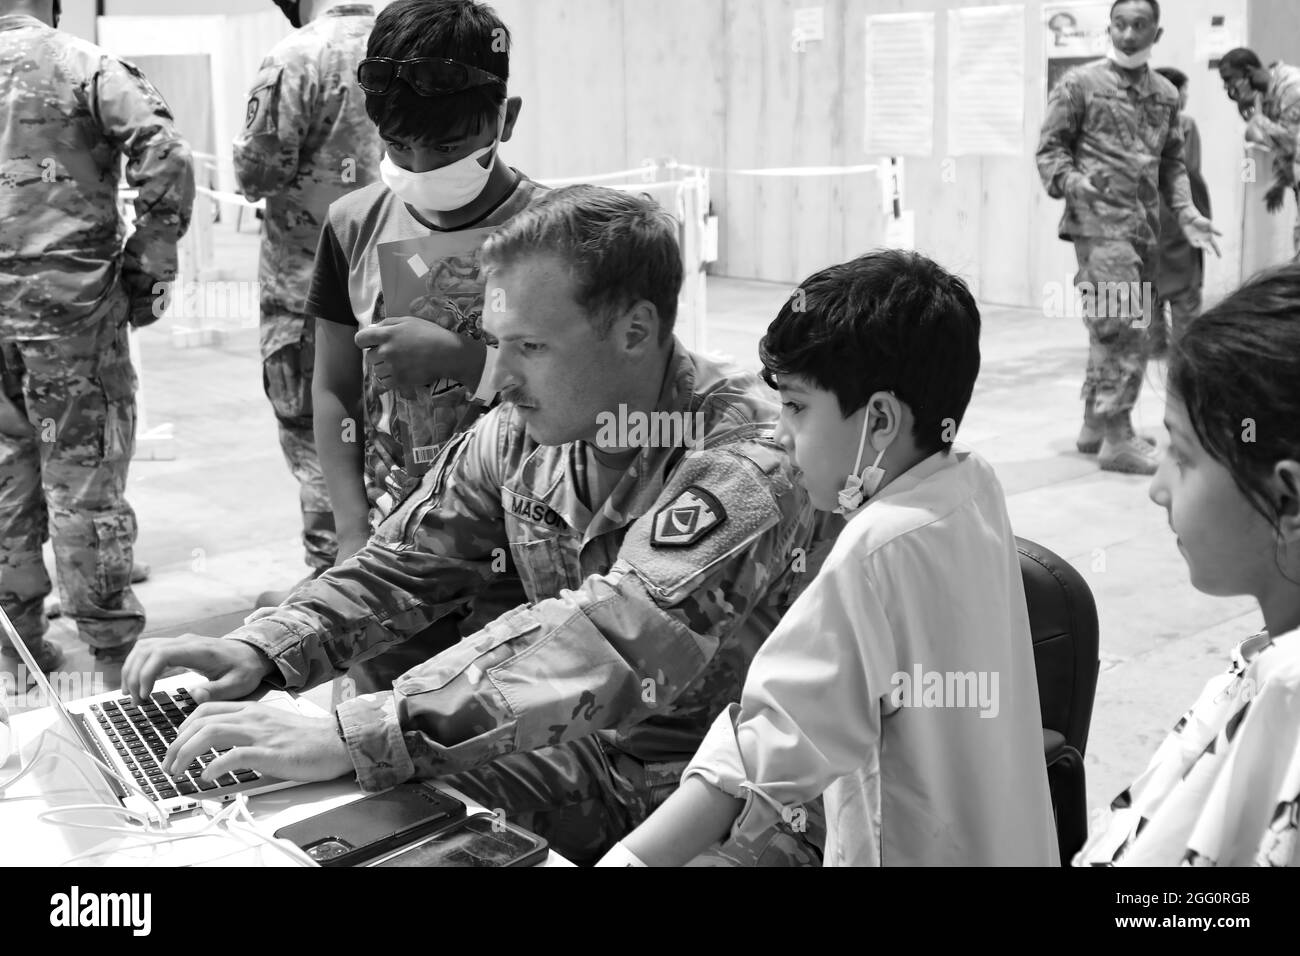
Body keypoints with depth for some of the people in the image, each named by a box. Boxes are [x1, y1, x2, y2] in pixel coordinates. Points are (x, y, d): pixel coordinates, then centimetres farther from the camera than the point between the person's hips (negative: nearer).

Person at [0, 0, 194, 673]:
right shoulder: (87, 68, -3)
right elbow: (165, 159, -14)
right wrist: (148, 271, -6)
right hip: (69, 301, -4)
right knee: (84, 485, 2)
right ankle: (115, 654, 8)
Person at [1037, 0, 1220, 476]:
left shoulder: (1166, 93, 15)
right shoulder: (1080, 83, -1)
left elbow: (1172, 161, 20)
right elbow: (1050, 148, -2)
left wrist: (1186, 212, 7)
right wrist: (1070, 180, -21)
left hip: (1145, 226, 6)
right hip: (1099, 222, -6)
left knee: (1114, 328, 12)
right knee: (1124, 329, -13)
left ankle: (1095, 424, 23)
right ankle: (1117, 438, -8)